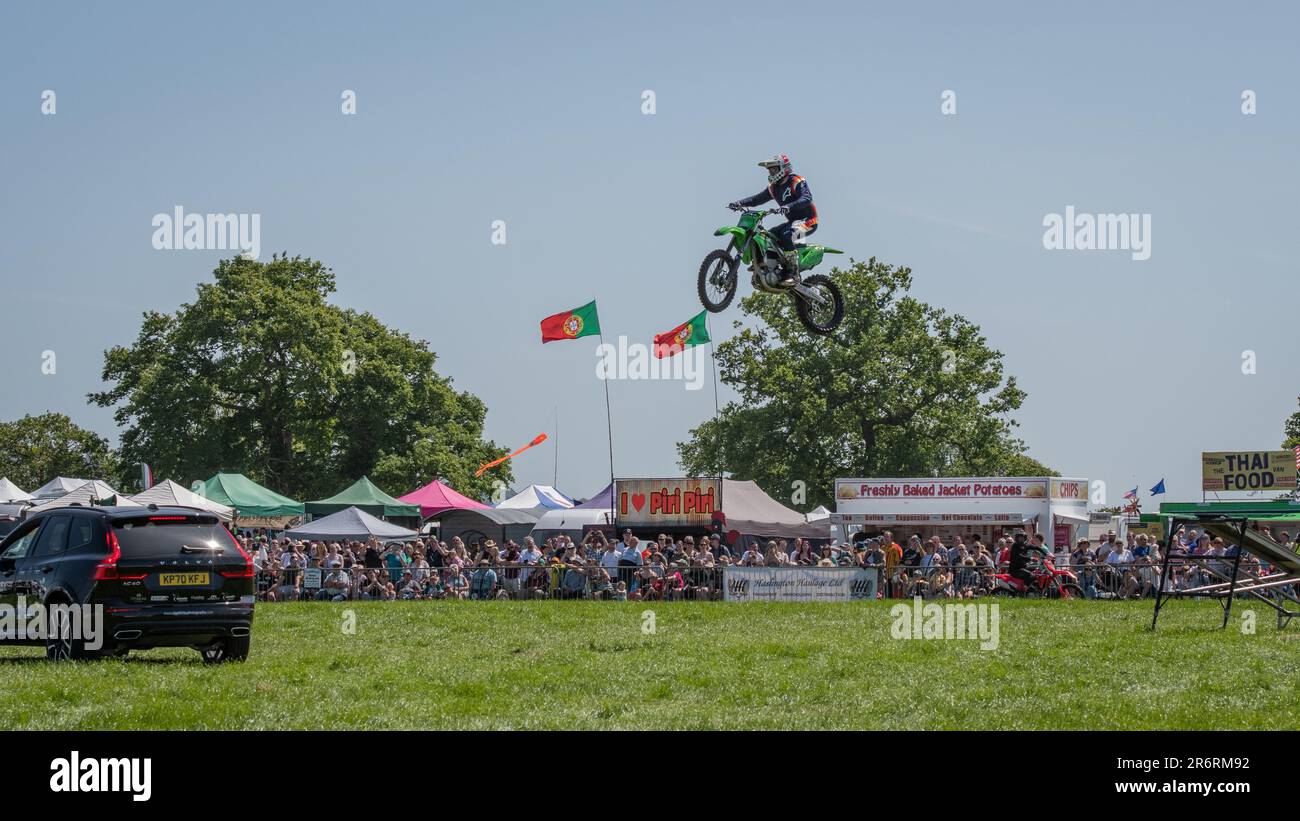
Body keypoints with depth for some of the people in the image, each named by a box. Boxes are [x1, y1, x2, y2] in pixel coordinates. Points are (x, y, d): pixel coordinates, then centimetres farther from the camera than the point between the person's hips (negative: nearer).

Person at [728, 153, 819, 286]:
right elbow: (758, 198, 9)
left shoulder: (797, 181, -13)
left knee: (786, 235, -34)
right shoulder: (774, 187, 13)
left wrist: (789, 207, -46)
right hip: (793, 221, 9)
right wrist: (740, 203, -8)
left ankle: (793, 274, -36)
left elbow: (807, 198, -29)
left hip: (808, 220, -9)